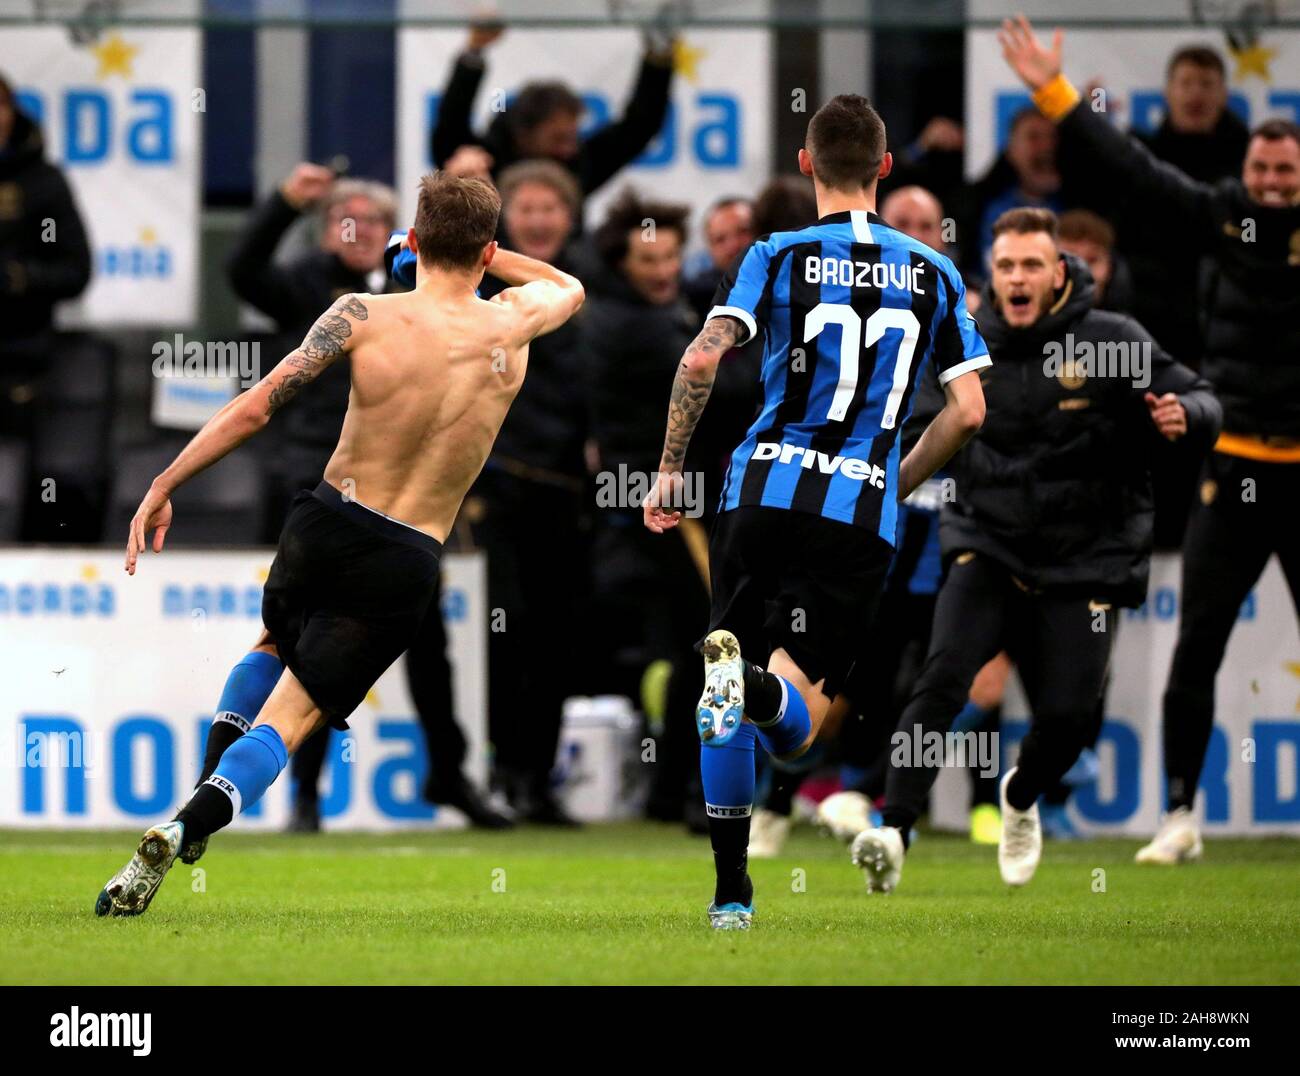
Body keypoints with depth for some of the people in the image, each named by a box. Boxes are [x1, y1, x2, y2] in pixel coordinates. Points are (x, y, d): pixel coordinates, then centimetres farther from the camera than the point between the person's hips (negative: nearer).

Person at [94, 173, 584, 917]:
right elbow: (570, 288, 25)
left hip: (327, 524, 1)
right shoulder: (511, 326, -2)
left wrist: (165, 485, -6)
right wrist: (484, 252, 33)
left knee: (272, 648, 34)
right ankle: (182, 830, -26)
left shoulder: (364, 316, -7)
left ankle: (216, 771, 22)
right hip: (407, 564, -1)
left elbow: (254, 410, -12)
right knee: (291, 717, -4)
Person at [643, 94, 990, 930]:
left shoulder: (780, 257, 3)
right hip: (861, 518, 0)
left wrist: (670, 471, 1)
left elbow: (702, 360, -10)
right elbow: (968, 410, 5)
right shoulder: (934, 274, 10)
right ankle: (759, 689, -39)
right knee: (794, 725, -3)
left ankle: (731, 891, 7)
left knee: (727, 709, 13)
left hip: (765, 493, 0)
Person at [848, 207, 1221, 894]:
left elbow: (1202, 403, -5)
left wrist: (1184, 414, -27)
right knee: (944, 676, -23)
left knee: (1067, 718, -6)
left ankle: (1020, 798, 30)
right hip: (985, 549, 1)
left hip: (1082, 563, -1)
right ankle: (892, 834, -30)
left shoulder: (1114, 343, -6)